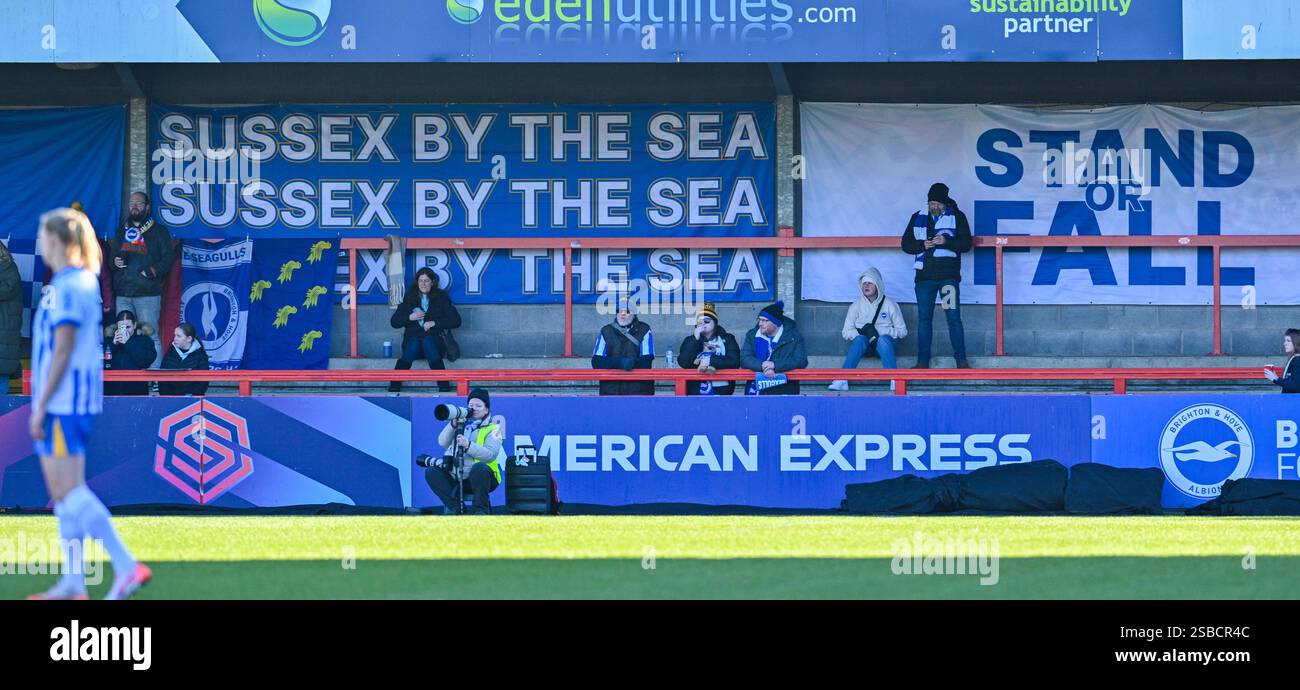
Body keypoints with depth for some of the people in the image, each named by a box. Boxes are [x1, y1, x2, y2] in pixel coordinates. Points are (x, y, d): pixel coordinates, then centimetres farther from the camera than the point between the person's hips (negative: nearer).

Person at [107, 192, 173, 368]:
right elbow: (110, 258, 25)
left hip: (147, 294, -5)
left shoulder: (157, 231, 7)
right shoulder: (121, 232, 22)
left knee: (150, 336, -11)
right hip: (123, 294, 5)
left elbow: (168, 258, 0)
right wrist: (114, 262, 2)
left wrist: (150, 272, -11)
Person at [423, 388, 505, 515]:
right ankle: (454, 505, -17)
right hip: (455, 478, 5)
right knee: (431, 472, -18)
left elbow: (491, 454, -14)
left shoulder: (493, 428, 4)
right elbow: (442, 442, 6)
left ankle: (481, 510, -23)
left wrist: (468, 445, -26)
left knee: (479, 468, -37)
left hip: (481, 477, -5)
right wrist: (453, 425, -9)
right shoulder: (462, 423, 19)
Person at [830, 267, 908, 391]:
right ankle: (842, 380, -48)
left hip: (884, 342, -1)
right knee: (859, 339, -34)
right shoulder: (856, 306, 11)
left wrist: (881, 332, -11)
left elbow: (902, 331, 4)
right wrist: (862, 333, -14)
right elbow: (846, 332, 6)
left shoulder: (889, 305, 7)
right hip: (864, 345, 1)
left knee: (883, 339, -36)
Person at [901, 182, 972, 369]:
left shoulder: (957, 217, 3)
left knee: (954, 317, -6)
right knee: (924, 319, 5)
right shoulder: (918, 218, 10)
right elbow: (906, 244, 10)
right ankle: (922, 361, 9)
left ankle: (961, 360, -1)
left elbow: (966, 243, -2)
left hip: (948, 275, -3)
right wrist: (922, 245, -10)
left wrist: (947, 241, -19)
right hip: (924, 276, 3)